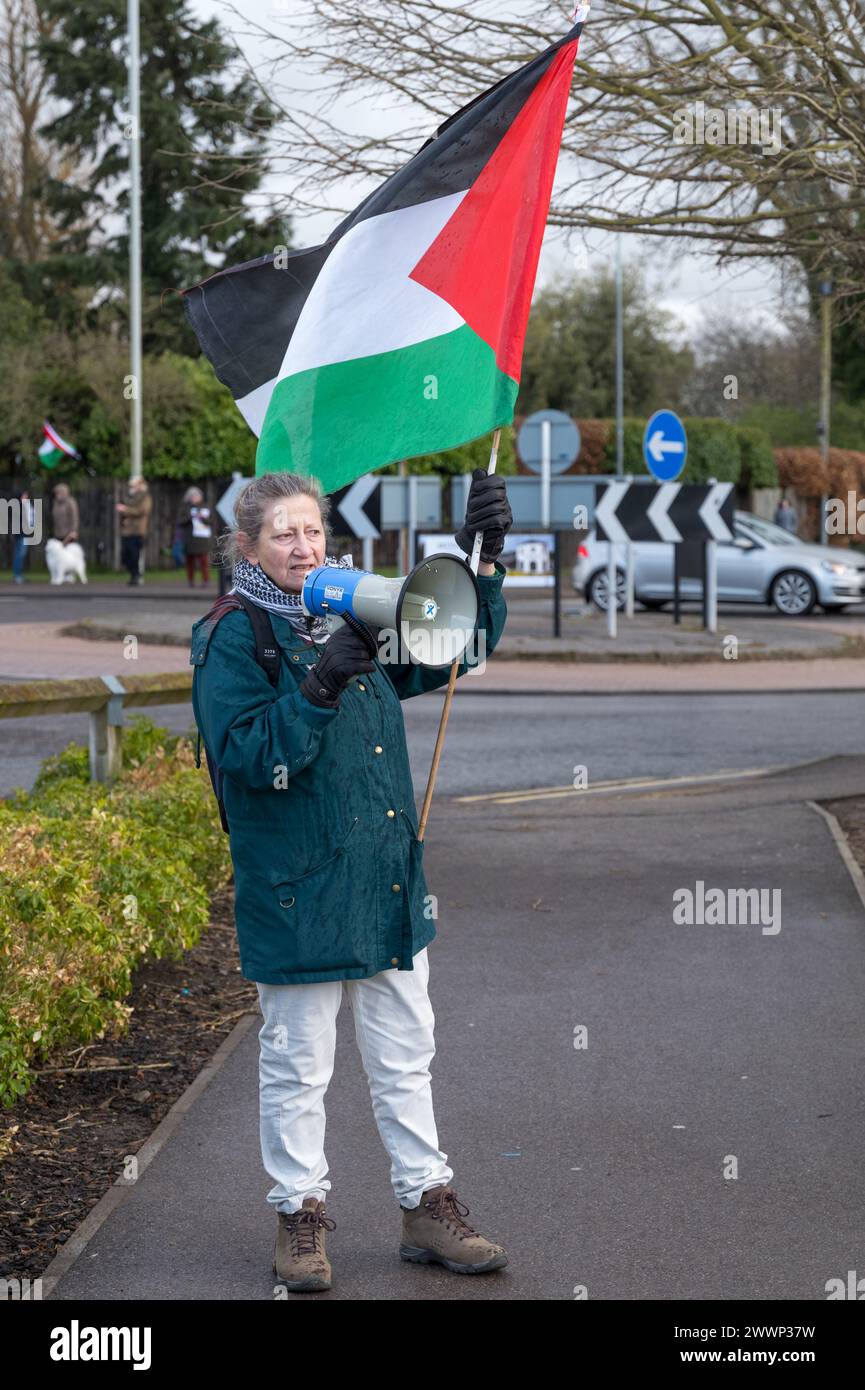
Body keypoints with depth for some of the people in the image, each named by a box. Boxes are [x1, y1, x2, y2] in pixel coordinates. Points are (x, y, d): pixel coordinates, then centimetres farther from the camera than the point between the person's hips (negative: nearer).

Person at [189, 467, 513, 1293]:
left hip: (388, 879, 6)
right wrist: (316, 689, -31)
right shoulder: (232, 639, -9)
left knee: (404, 1053, 14)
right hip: (296, 890, -6)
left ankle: (426, 1205, 24)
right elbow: (245, 755, -18)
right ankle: (300, 1215, 20)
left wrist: (480, 555, 0)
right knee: (297, 1063, 6)